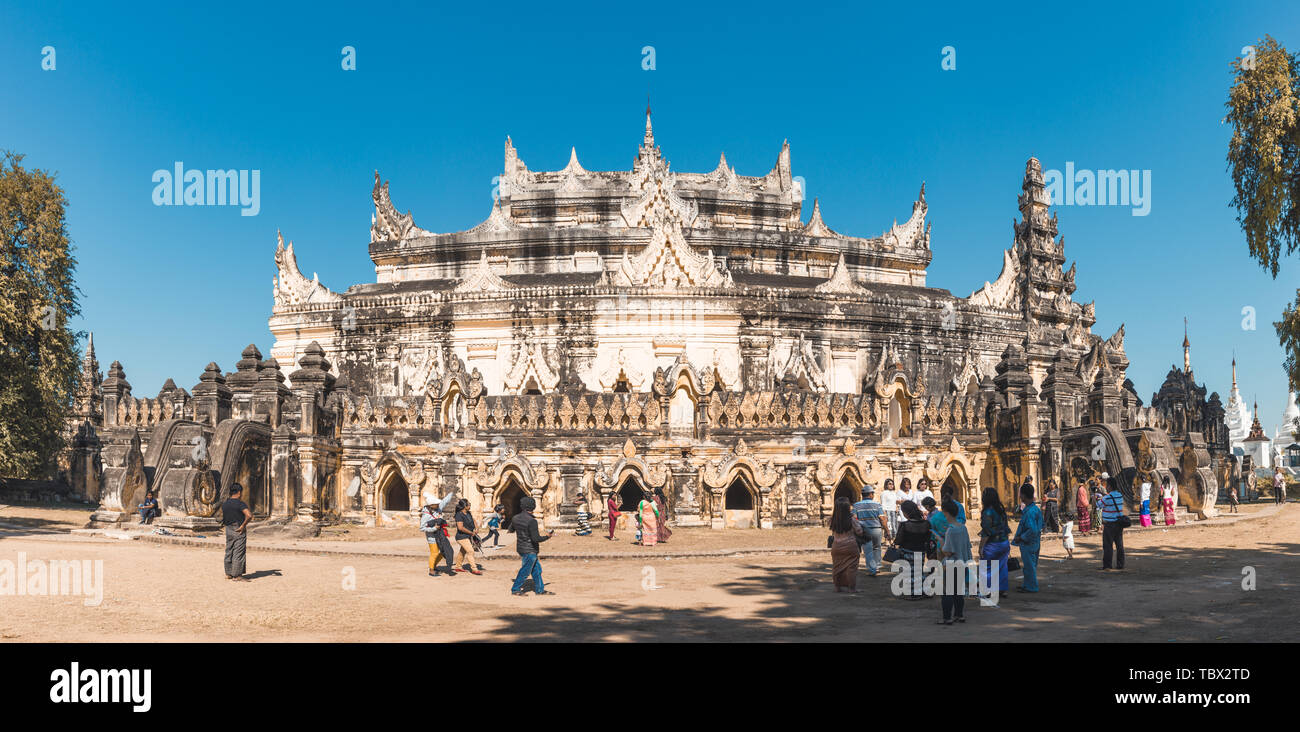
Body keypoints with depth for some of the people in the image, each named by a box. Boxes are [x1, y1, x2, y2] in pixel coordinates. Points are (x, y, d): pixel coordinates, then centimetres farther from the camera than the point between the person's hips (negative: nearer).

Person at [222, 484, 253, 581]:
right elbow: (249, 516, -27)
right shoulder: (240, 504, -15)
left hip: (228, 530, 7)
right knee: (239, 553, -1)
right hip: (239, 531, -7)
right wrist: (243, 525, -16)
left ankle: (228, 573, 22)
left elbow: (222, 519, 18)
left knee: (229, 552, 15)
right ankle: (237, 575, 0)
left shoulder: (224, 504, 7)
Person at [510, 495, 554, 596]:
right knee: (525, 571, 6)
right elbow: (536, 538, -26)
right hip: (530, 550, -8)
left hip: (521, 547, 8)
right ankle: (515, 589, 16)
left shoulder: (515, 518, -1)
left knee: (537, 569, 17)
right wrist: (548, 536, -10)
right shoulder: (532, 521, -25)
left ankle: (540, 589, 23)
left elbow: (511, 529, 17)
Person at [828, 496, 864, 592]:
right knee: (851, 567, 6)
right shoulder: (851, 519, -14)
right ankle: (852, 587, 9)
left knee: (837, 567, 15)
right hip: (850, 546, -3)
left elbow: (832, 533, 6)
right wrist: (856, 521, 7)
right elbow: (859, 532, -5)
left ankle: (837, 587, 21)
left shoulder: (833, 520, -5)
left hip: (836, 546, 3)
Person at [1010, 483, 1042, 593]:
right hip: (1035, 542, 10)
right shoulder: (1036, 508, 5)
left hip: (1028, 544, -10)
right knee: (1030, 565, 20)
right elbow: (1042, 525, 16)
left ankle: (1031, 587, 14)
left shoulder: (1029, 512, -25)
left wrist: (1020, 538, -20)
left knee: (1029, 566, 3)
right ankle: (1027, 584, 32)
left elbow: (1032, 530, -30)